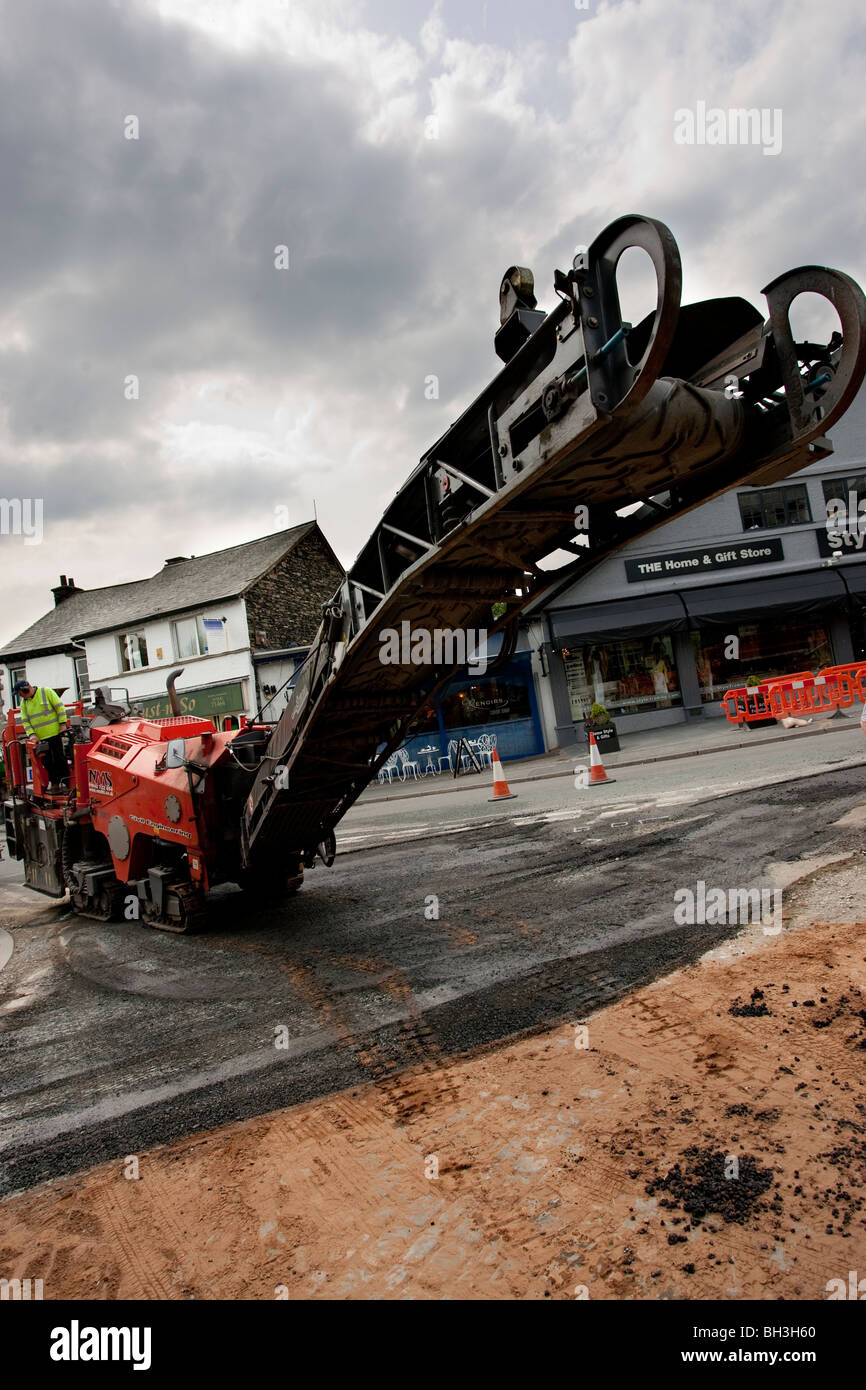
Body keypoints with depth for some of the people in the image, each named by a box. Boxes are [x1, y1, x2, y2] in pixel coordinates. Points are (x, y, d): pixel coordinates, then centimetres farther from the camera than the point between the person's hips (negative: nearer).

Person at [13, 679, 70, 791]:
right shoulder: (23, 703, 11)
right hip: (40, 737, 5)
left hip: (55, 732, -5)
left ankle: (66, 781, 7)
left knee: (59, 758, -2)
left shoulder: (46, 692, -4)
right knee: (47, 761, 5)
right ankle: (54, 782, 15)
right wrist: (31, 734, -5)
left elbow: (60, 707, -4)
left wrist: (63, 724, -9)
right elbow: (25, 721, 10)